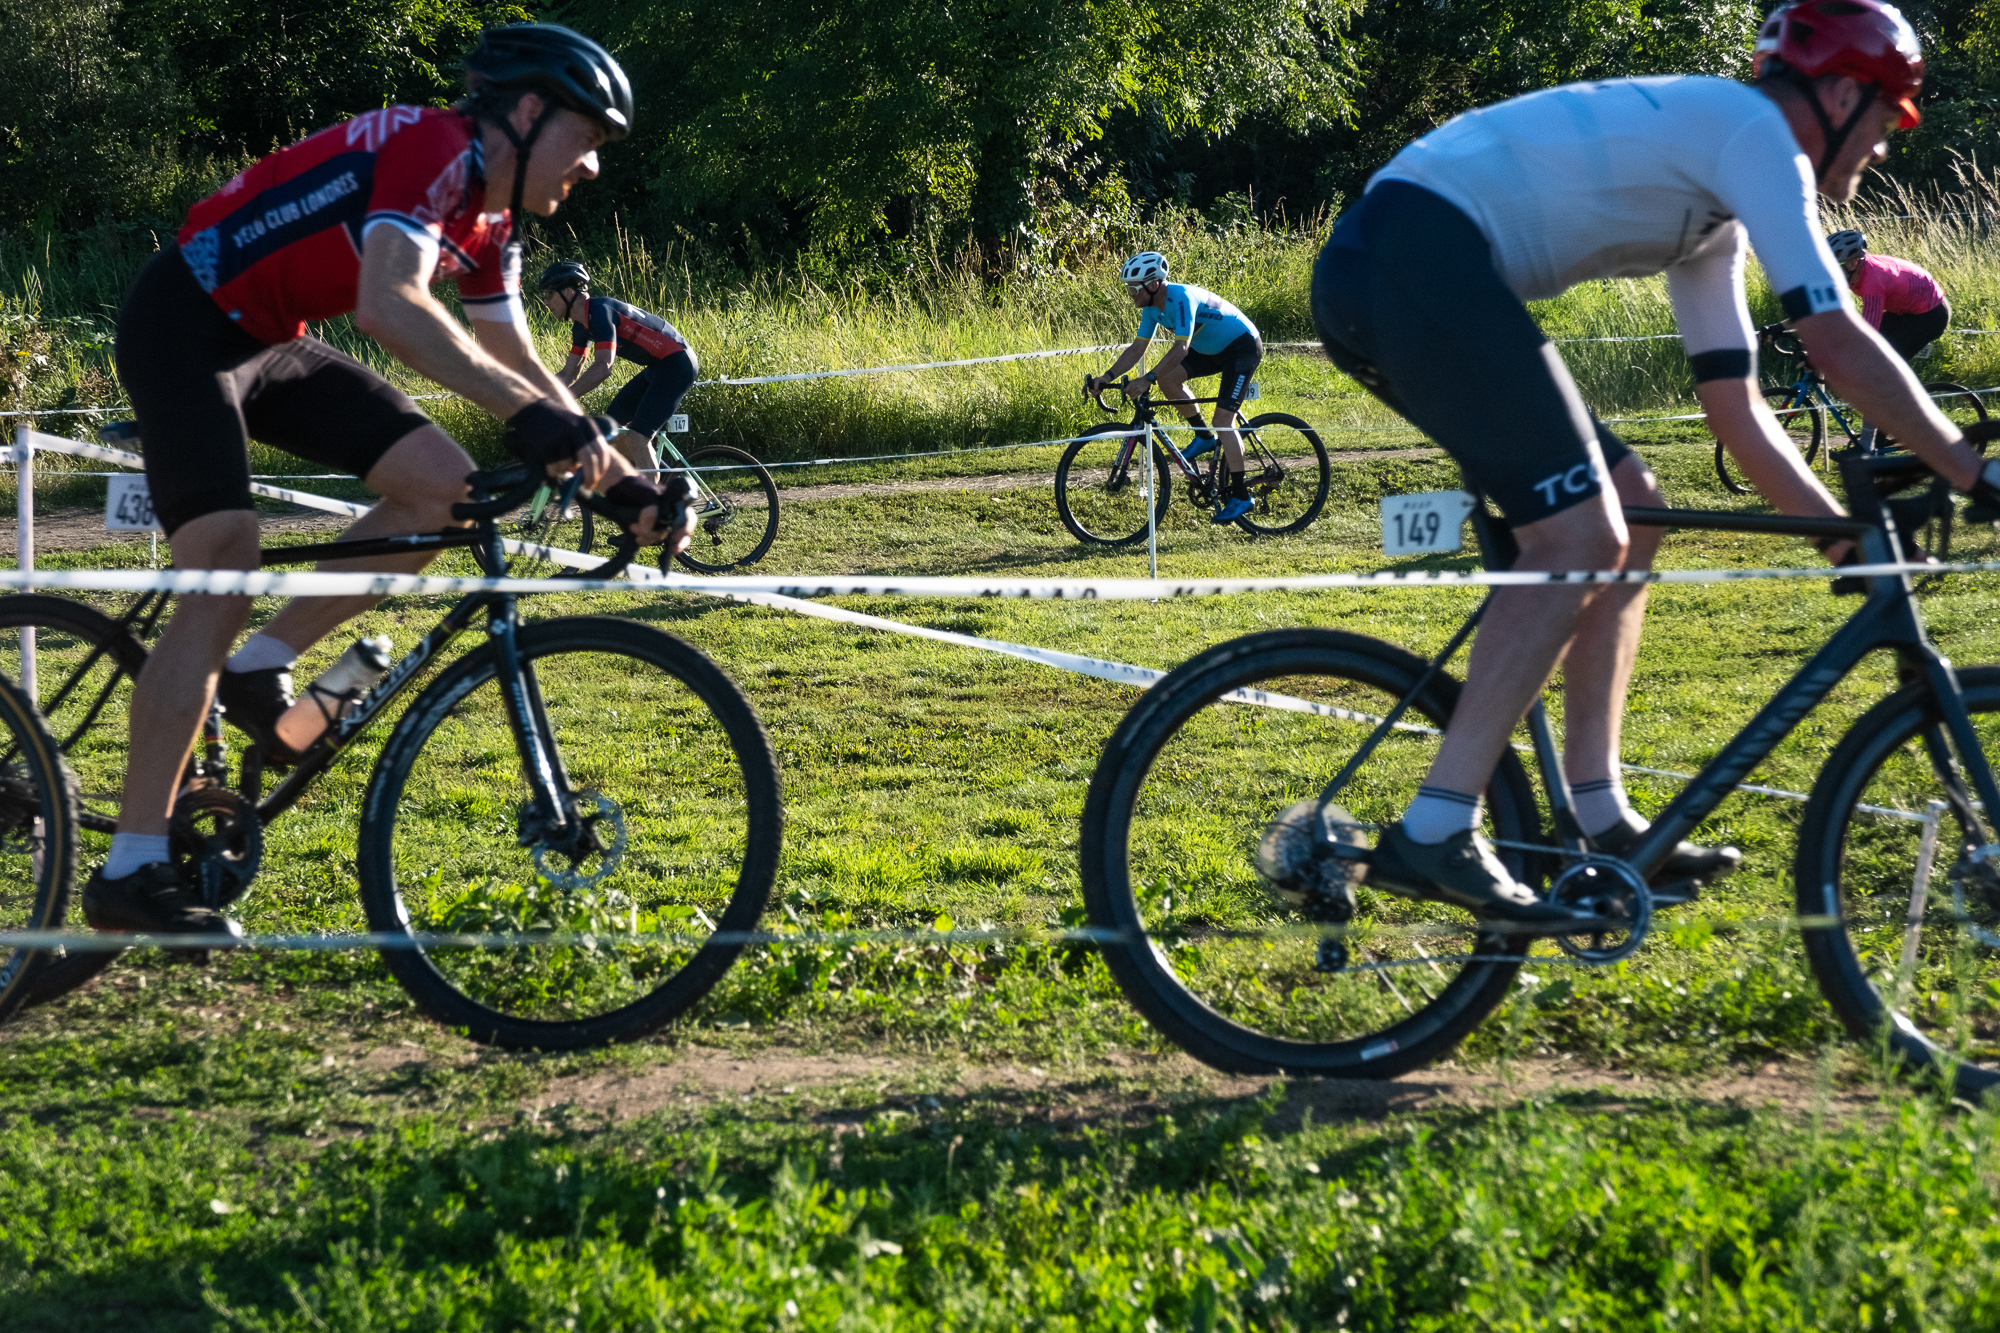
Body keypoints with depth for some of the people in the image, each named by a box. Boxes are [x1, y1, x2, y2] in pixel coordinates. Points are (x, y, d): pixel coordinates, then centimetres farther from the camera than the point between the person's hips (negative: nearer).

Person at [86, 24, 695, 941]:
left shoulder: (487, 220, 8)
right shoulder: (436, 152, -22)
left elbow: (517, 364, 16)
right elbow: (388, 305, -39)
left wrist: (626, 484, 10)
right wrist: (527, 411, -44)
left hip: (273, 343, 10)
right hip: (185, 325, -9)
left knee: (442, 484, -4)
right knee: (222, 583, -20)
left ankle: (261, 673, 6)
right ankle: (130, 873, -19)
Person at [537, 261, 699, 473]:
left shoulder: (599, 311, -22)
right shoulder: (582, 324, 9)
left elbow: (603, 368, -33)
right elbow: (569, 374, 16)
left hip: (677, 363, -10)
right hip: (657, 367, 10)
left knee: (636, 438, -19)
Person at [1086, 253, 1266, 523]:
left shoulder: (1181, 299, -31)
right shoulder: (1152, 307, -4)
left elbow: (1181, 348, -40)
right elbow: (1137, 349, -1)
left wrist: (1147, 379, -45)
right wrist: (1107, 377, -13)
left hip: (1243, 346, -9)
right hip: (1211, 349, 9)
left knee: (1223, 420, -16)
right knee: (1167, 378, -7)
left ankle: (1240, 497, -12)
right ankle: (1204, 437, 10)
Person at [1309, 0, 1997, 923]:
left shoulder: (1713, 208, 26)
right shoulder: (1754, 130, -4)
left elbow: (1734, 408, 28)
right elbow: (1839, 345, -12)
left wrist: (1850, 537, 24)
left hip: (1372, 279, 11)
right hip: (1422, 257, -11)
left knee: (1627, 512, 12)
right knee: (1579, 539, -14)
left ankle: (1597, 821, 11)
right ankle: (1434, 833, -17)